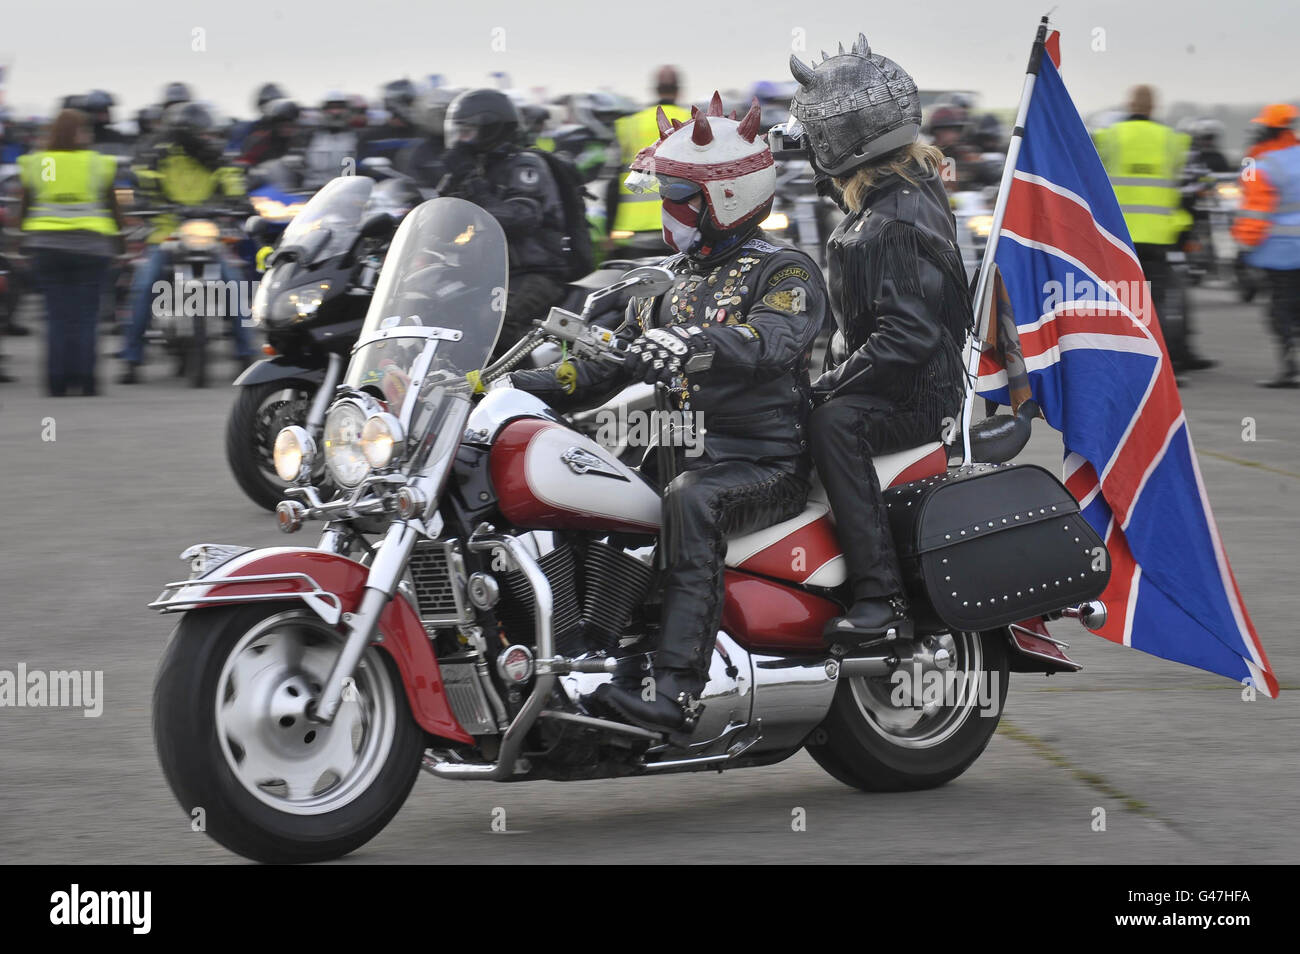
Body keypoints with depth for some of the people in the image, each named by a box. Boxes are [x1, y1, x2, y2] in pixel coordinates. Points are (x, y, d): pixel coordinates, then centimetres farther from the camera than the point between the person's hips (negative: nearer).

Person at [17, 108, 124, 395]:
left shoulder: (35, 163, 3)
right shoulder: (98, 164, -1)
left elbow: (25, 208, 7)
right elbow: (112, 207, 4)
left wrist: (26, 237, 18)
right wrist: (117, 237, 17)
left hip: (47, 246, 2)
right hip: (90, 246, -2)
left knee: (57, 317, 5)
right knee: (85, 316, 3)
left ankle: (57, 381, 1)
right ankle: (84, 378, -2)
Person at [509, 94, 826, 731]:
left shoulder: (784, 272, -2)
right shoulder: (678, 282, 23)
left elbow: (773, 340, -24)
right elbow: (608, 367, 22)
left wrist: (694, 345, -43)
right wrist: (518, 384, 8)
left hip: (762, 462, -8)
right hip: (682, 453, 8)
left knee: (690, 501, -38)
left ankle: (675, 690, -47)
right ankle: (616, 671, -19)